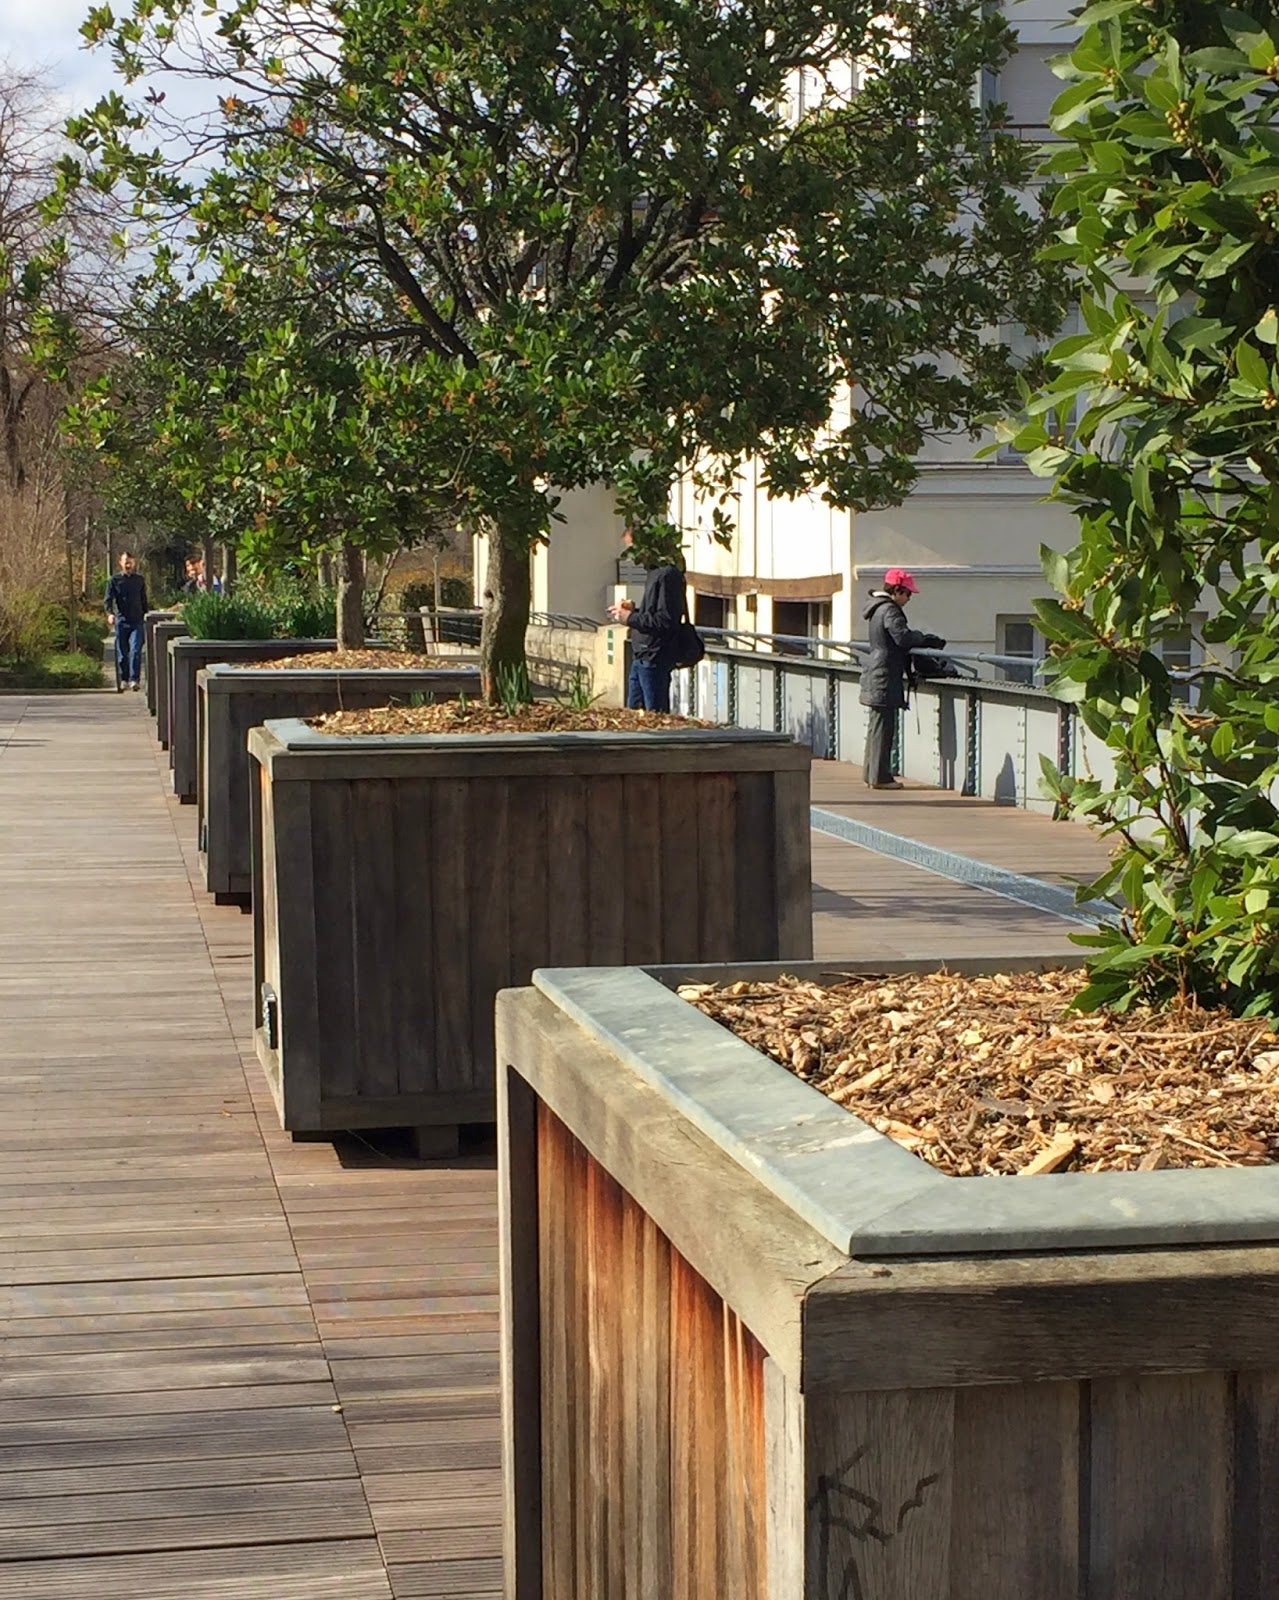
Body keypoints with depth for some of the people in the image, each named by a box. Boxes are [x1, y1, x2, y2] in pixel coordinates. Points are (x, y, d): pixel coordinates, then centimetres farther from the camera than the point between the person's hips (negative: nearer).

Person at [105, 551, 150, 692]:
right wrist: (110, 613, -19)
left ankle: (134, 679, -15)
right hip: (121, 621, 0)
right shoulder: (115, 579, 4)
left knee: (135, 650, -13)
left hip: (137, 621, 0)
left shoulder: (140, 579, 10)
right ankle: (124, 680, 15)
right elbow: (108, 599, -2)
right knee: (122, 653, 4)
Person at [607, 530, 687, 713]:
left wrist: (630, 618, -16)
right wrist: (634, 610, 8)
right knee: (633, 711, 13)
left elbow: (665, 620, -23)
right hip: (641, 658, 10)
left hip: (655, 659, -10)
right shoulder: (655, 573, 16)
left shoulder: (668, 575, -16)